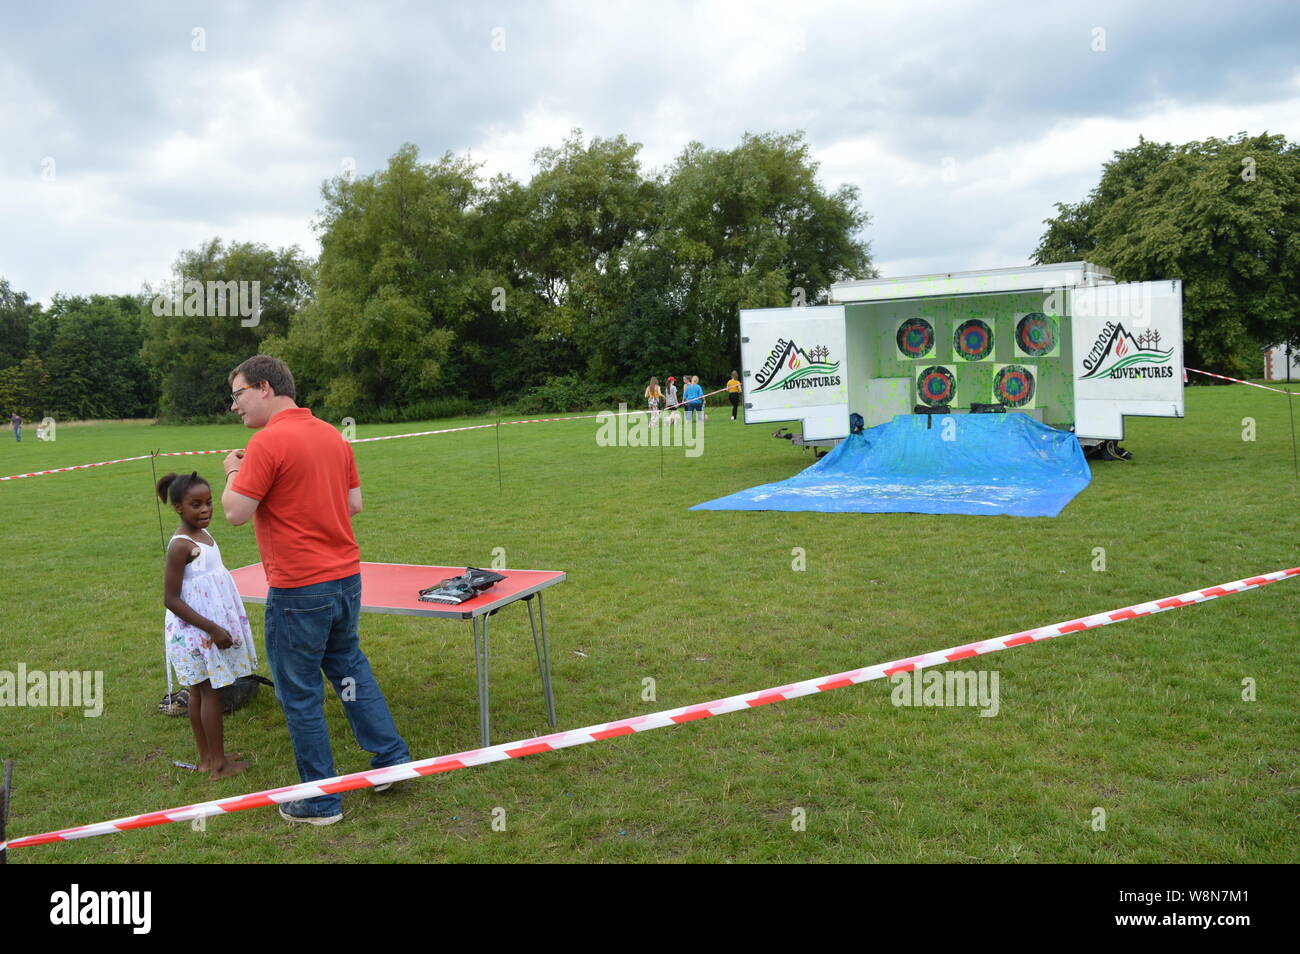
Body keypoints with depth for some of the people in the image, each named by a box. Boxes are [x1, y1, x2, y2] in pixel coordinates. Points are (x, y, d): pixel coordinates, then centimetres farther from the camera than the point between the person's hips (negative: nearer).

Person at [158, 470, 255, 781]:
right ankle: (218, 764, 12)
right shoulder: (181, 546, -21)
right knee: (210, 693, 1)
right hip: (195, 630, -8)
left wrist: (219, 626, 16)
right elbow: (171, 599, -21)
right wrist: (213, 629, -22)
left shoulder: (204, 536, 5)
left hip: (212, 624, 8)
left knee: (200, 691, 16)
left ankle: (207, 757, 26)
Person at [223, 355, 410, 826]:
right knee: (349, 667, 25)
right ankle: (391, 757, 29)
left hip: (298, 589, -7)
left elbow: (236, 512, -15)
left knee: (300, 694, 6)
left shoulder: (268, 441, -16)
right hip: (346, 577, 8)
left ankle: (320, 800, 17)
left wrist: (233, 471, 3)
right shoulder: (332, 434, 7)